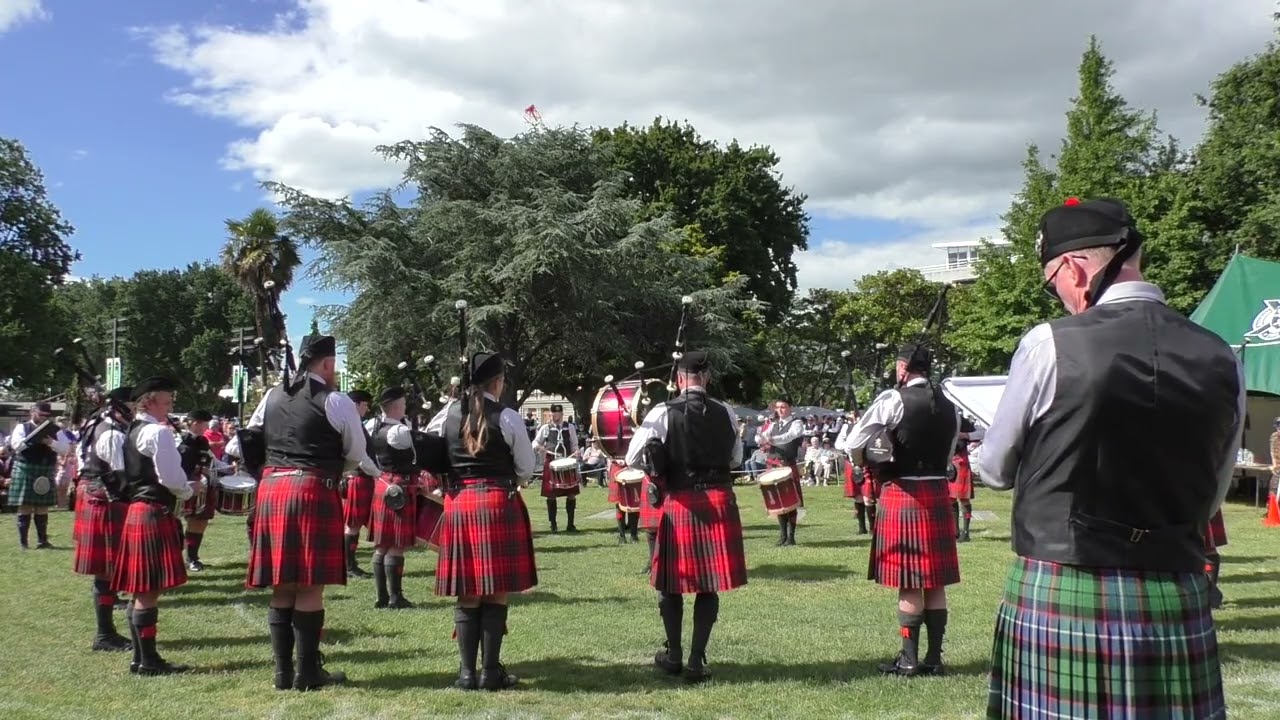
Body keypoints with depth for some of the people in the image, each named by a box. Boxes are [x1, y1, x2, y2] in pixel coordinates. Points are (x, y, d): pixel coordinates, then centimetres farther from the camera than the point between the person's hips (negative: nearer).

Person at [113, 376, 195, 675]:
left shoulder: (133, 432, 16)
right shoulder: (158, 432, -12)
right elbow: (170, 476, -17)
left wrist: (179, 489, 19)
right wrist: (188, 493, 2)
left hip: (136, 510, 10)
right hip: (155, 513, -10)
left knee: (141, 591, 13)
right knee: (150, 591, -6)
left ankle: (141, 657, 18)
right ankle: (148, 661, -2)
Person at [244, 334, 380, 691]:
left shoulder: (272, 397, 13)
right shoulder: (335, 402, -5)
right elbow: (357, 454, 2)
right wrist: (376, 472, 22)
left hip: (271, 489, 6)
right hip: (313, 491, -6)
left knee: (282, 587, 9)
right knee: (311, 588, -1)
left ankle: (283, 671, 14)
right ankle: (308, 673, 4)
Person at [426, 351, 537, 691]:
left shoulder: (448, 413, 4)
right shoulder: (507, 417, -7)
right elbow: (526, 468, 0)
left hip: (458, 503, 4)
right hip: (498, 503, -4)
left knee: (467, 593, 8)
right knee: (496, 592, 2)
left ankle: (467, 671, 9)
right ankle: (491, 671, 4)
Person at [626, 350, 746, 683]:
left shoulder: (663, 413, -7)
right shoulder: (725, 413, 2)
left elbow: (633, 458, -6)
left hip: (679, 503, -2)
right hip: (719, 502, 2)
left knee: (671, 581, 13)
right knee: (709, 585, 8)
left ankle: (674, 655, 23)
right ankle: (697, 661, 9)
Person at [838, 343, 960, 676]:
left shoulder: (894, 400, -10)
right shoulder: (949, 406, 10)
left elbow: (853, 445, -12)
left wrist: (873, 467, 6)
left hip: (902, 494, -6)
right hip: (938, 493, 6)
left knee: (908, 582, -1)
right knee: (935, 581, 10)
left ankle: (909, 659, 5)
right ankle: (934, 658, 15)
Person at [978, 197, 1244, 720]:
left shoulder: (1050, 345, -11)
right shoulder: (1221, 361, 1)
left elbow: (994, 470, 3)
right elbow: (1210, 498, 13)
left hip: (1059, 597, -3)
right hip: (1177, 605, 4)